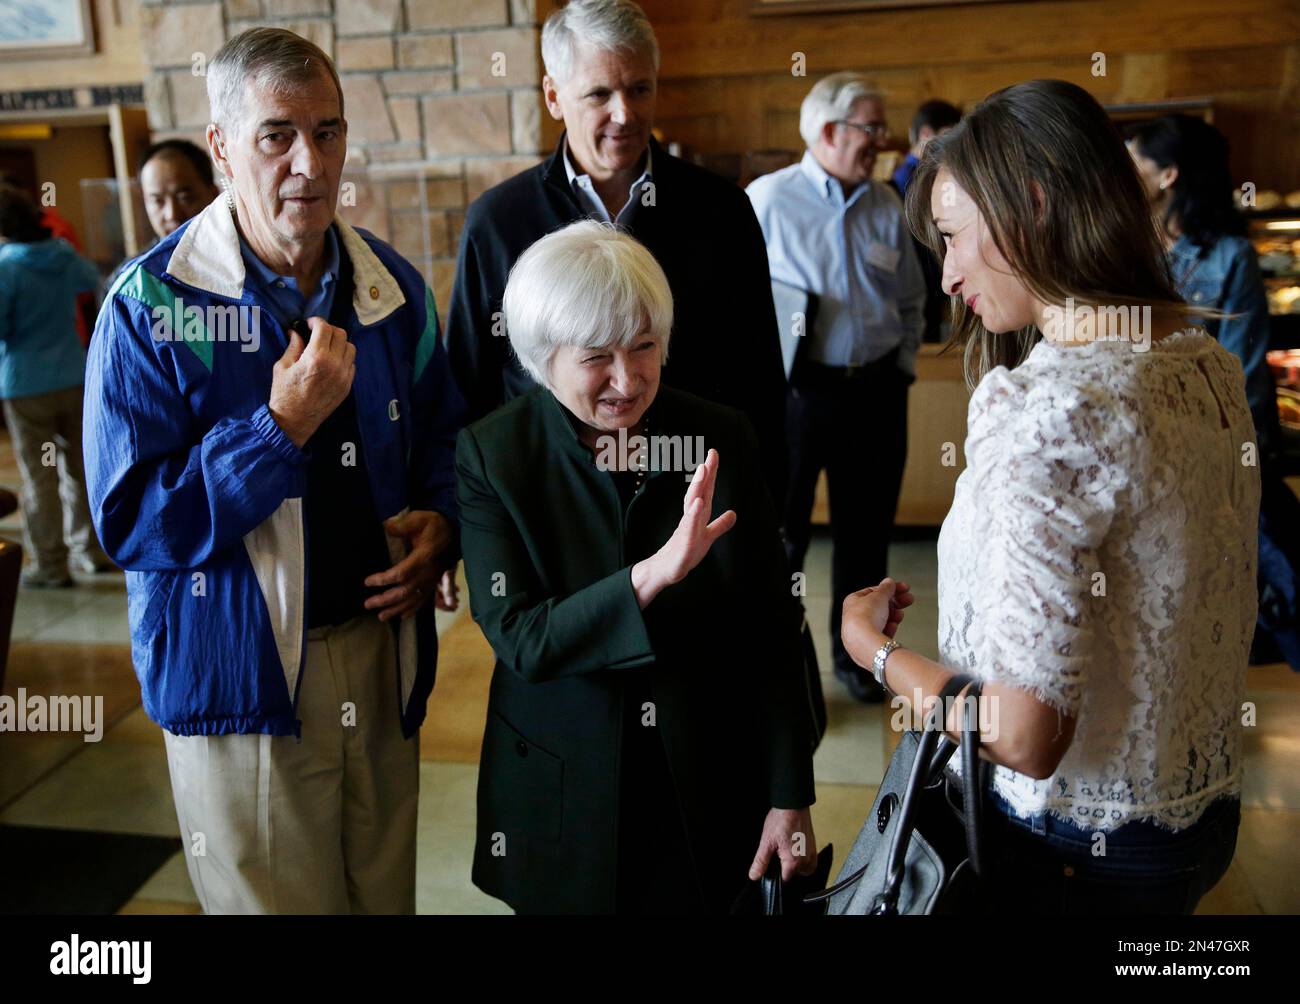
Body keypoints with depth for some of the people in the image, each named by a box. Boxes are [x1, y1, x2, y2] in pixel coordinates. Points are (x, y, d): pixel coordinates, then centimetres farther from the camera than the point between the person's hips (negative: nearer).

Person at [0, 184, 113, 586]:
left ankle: (51, 564, 7)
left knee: (39, 475, 2)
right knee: (80, 466, 14)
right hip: (74, 376, 5)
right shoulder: (64, 254, 1)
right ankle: (92, 549, 22)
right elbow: (93, 282, 21)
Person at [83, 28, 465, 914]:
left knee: (386, 894, 20)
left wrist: (440, 522, -5)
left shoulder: (393, 286, 3)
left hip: (383, 650, 5)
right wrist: (282, 426, -24)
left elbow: (440, 435, 16)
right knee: (272, 898, 11)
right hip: (242, 671, -4)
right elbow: (130, 523, -15)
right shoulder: (150, 305, -11)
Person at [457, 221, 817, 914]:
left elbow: (771, 630, -4)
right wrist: (655, 574, -33)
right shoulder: (490, 455, -12)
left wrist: (791, 798, -2)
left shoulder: (722, 439, -8)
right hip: (566, 798, -1)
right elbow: (519, 640, -19)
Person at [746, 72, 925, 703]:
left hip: (876, 391, 5)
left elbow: (910, 300, 18)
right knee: (780, 531, 3)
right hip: (796, 390, -4)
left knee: (865, 531, 14)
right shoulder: (767, 199, -6)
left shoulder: (887, 206, 8)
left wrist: (902, 368, 10)